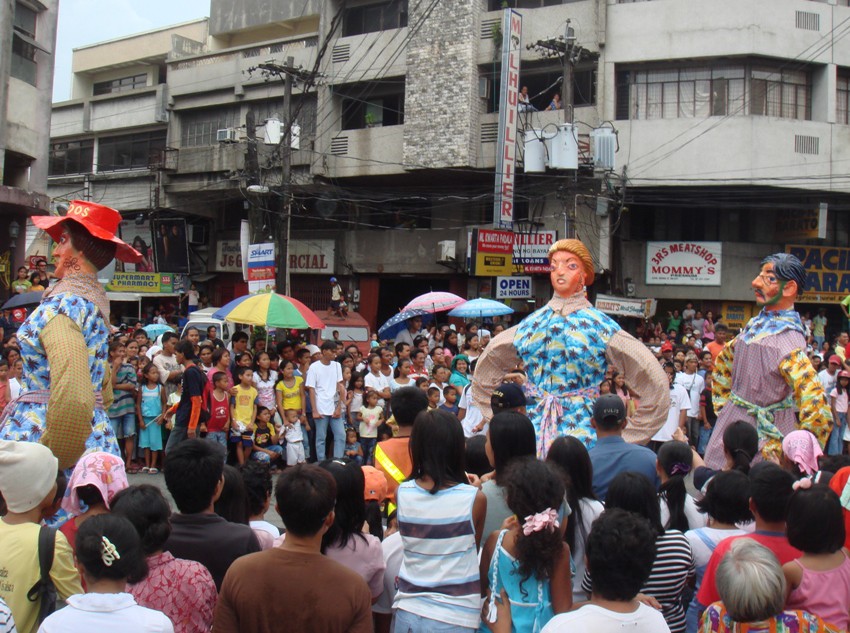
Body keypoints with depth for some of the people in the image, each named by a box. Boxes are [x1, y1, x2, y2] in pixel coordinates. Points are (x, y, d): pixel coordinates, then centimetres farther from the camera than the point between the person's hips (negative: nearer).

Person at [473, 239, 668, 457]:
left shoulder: (601, 327, -1)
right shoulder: (530, 325, 9)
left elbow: (654, 386, -2)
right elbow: (483, 378, 20)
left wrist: (624, 439, -2)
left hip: (581, 435, -3)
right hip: (534, 432, 3)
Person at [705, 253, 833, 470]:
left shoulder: (786, 341, -24)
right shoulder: (755, 324, 1)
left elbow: (818, 414, -30)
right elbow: (723, 363, 21)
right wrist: (723, 406, 15)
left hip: (762, 431, -7)